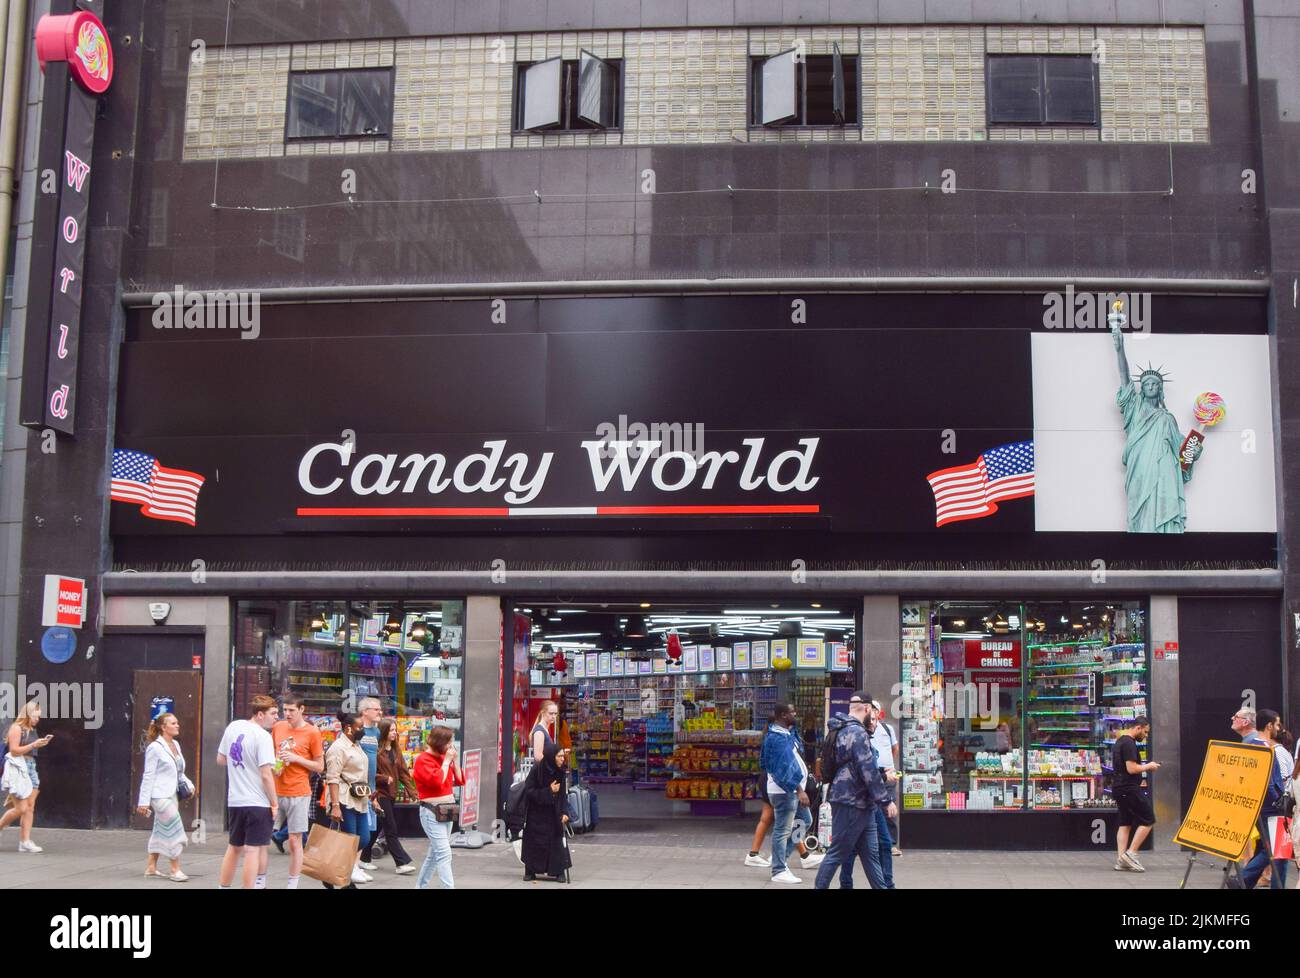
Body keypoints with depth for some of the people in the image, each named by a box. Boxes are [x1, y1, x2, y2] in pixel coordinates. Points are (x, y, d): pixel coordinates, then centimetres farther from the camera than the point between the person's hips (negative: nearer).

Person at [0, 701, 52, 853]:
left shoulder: (31, 730, 15)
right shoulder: (17, 728, -8)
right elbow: (14, 750, -14)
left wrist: (41, 743, 9)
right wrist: (34, 745, -17)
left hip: (30, 768, 8)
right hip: (18, 769, -8)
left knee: (30, 807, 1)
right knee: (21, 809, -9)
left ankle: (25, 842, 1)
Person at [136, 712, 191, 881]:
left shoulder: (175, 745, 11)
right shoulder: (155, 748, -12)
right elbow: (148, 776, -12)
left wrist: (188, 784, 3)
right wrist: (143, 802, -13)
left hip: (171, 794, 8)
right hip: (160, 796, -8)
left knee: (161, 831, 14)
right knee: (174, 830, -9)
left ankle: (151, 866, 25)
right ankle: (175, 870, -4)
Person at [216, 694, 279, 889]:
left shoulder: (233, 727, 5)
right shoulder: (263, 736, -17)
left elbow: (221, 760, 15)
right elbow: (266, 775, -19)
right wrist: (274, 803, -10)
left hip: (234, 800, 7)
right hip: (258, 802, -7)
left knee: (234, 848, 18)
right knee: (253, 850, -2)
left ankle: (224, 887, 25)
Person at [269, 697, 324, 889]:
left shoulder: (312, 733, -5)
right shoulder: (278, 727, 7)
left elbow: (320, 767, -3)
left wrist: (296, 758, -14)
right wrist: (272, 765, -1)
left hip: (298, 794, -4)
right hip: (275, 791, 4)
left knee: (295, 840, 0)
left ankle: (292, 885, 9)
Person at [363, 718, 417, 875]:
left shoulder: (396, 749, 10)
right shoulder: (376, 750, -13)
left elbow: (403, 772, 9)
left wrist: (412, 791, 2)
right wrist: (385, 778, -17)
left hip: (391, 794, 7)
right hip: (380, 794, -7)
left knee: (376, 828, 15)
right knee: (391, 830, -6)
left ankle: (364, 858, 27)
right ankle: (402, 863, -6)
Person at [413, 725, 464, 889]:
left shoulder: (444, 758, 11)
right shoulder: (423, 760, -12)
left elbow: (460, 780, 12)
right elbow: (437, 781, -26)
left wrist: (455, 760, 1)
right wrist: (446, 761, -16)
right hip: (432, 812, -8)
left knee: (435, 853, 16)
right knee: (444, 854, -16)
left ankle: (421, 886, 28)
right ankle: (448, 887, -20)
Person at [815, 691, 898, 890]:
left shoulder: (841, 730, 15)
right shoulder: (857, 732, -17)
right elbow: (868, 770, -19)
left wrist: (883, 778, 30)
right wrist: (886, 801, -13)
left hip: (861, 805, 10)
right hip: (850, 803, -10)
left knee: (870, 853, 12)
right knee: (837, 854, -2)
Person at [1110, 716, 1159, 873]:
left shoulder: (1119, 741, 17)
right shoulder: (1129, 743, -16)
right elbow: (1132, 768, -22)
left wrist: (1145, 766, 18)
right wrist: (1148, 766, -7)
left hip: (1119, 789, 10)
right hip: (1130, 789, -10)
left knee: (1125, 823, 10)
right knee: (1148, 820, -3)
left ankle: (1121, 859, 6)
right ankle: (1130, 853, -6)